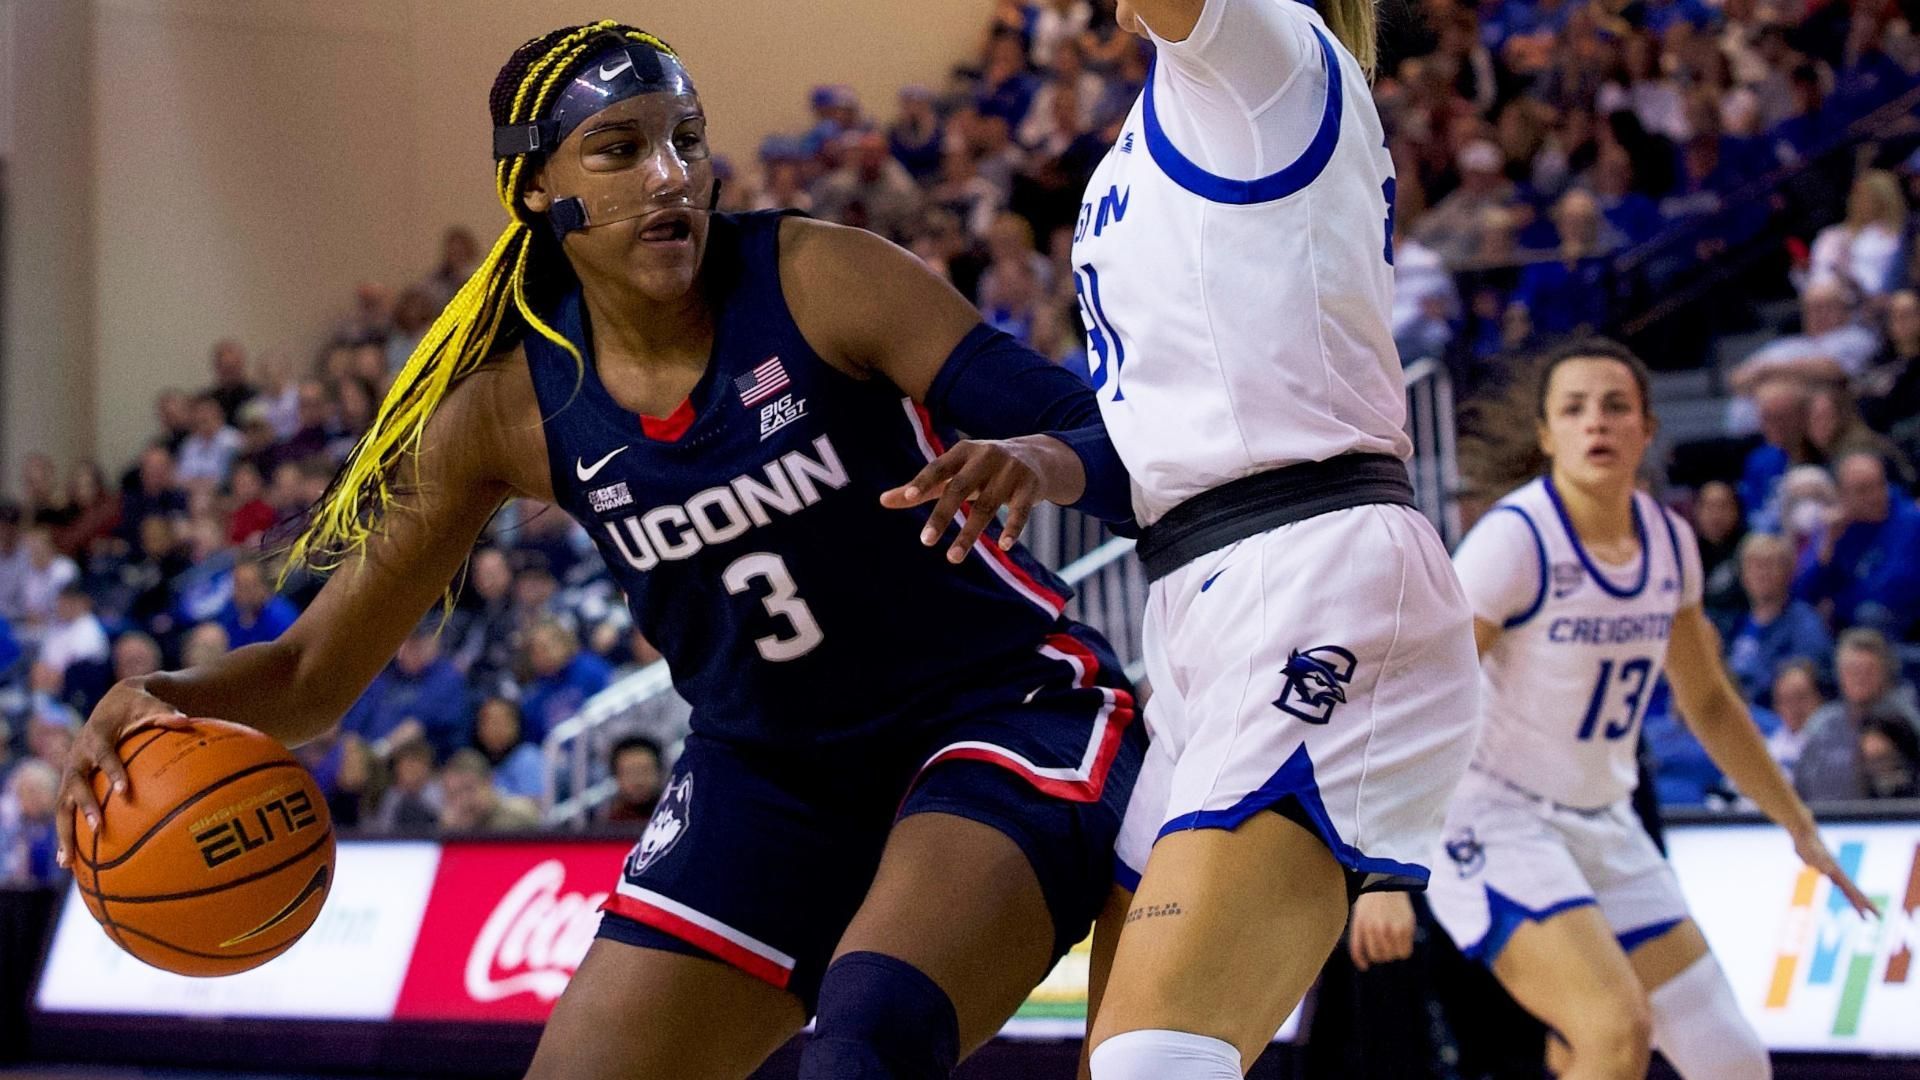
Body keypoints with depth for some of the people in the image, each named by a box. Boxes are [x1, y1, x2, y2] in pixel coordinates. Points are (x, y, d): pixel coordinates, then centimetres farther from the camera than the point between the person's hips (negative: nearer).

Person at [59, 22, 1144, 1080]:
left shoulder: (819, 280, -16)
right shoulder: (505, 409, -7)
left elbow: (1106, 436, -17)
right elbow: (316, 669, -2)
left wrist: (1033, 462, -41)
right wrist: (171, 700, -23)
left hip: (1006, 713, -4)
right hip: (773, 766, 5)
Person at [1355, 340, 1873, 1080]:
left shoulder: (1669, 541, 3)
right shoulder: (1515, 539, -18)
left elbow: (1708, 701, 18)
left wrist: (1800, 826, 21)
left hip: (1604, 831, 7)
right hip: (1493, 819, -7)